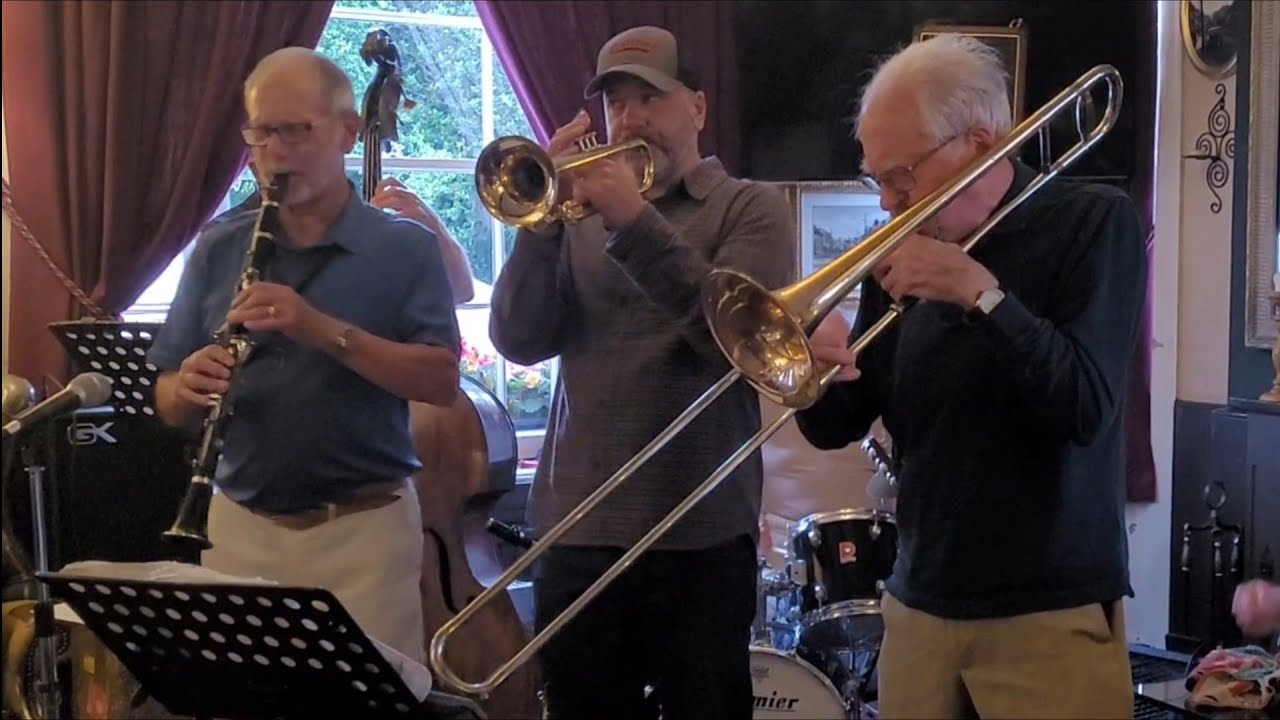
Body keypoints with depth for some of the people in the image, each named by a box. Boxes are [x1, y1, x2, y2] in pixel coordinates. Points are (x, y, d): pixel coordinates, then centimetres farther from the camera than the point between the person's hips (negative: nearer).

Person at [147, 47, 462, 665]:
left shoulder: (404, 248, 0)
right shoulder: (216, 252, 8)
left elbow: (443, 383, -10)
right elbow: (168, 403, 9)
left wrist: (326, 331, -21)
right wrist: (189, 390, -14)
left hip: (365, 528, -2)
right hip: (240, 528, 3)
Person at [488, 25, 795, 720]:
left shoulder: (751, 207, 3)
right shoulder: (581, 209, 11)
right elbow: (519, 340, 0)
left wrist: (634, 222, -18)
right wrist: (543, 218, -12)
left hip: (697, 534, -3)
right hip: (575, 532, 3)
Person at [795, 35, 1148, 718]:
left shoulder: (1092, 222, -7)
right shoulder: (903, 253, 5)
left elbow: (1086, 407, -18)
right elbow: (837, 427, 6)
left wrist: (980, 292, -24)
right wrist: (814, 373, -15)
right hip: (918, 605, 5)